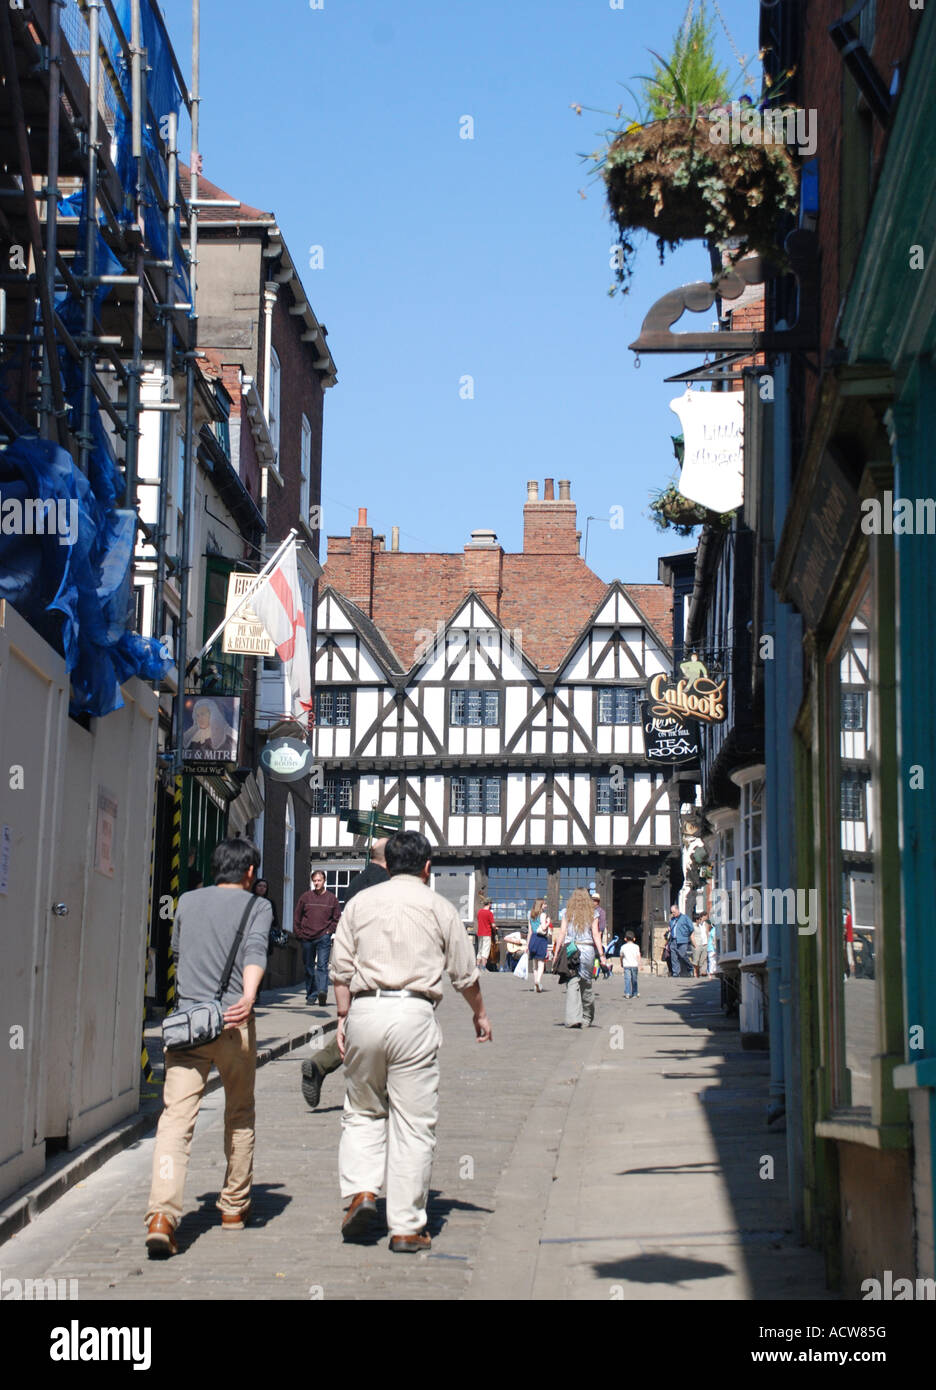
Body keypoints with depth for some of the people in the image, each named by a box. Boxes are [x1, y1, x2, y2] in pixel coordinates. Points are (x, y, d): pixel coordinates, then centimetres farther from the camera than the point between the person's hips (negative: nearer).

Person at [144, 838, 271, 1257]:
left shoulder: (187, 901, 15)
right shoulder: (257, 907, 5)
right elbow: (255, 952, -15)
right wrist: (248, 997, -31)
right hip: (234, 1023, -2)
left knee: (176, 1118, -8)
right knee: (239, 1116, 19)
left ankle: (162, 1215, -25)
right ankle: (234, 1207, 30)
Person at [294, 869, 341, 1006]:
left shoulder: (331, 898, 5)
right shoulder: (305, 897, 7)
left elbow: (337, 918, 10)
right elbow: (297, 916, 11)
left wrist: (329, 931, -1)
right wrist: (299, 933, 4)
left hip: (323, 938, -2)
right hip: (307, 938, 2)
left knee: (322, 965, -14)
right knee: (309, 967, 7)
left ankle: (322, 991, -25)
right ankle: (310, 996, 14)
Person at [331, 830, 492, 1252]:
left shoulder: (361, 902, 11)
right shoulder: (438, 907, 6)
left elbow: (341, 968, 8)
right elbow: (465, 972, 12)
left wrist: (343, 1017, 13)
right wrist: (479, 1013, 27)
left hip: (364, 1011, 2)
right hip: (414, 1015, -2)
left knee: (363, 1112, 19)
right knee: (413, 1124, 2)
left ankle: (361, 1191, -2)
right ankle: (406, 1228, 5)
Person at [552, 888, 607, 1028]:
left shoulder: (566, 913, 6)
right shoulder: (592, 914, 6)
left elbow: (562, 934, 1)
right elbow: (596, 935, 1)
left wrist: (557, 953, 3)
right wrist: (601, 955, 1)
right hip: (588, 949, 1)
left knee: (572, 984, -6)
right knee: (586, 983, 13)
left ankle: (573, 1018, -20)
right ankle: (588, 1019, 23)